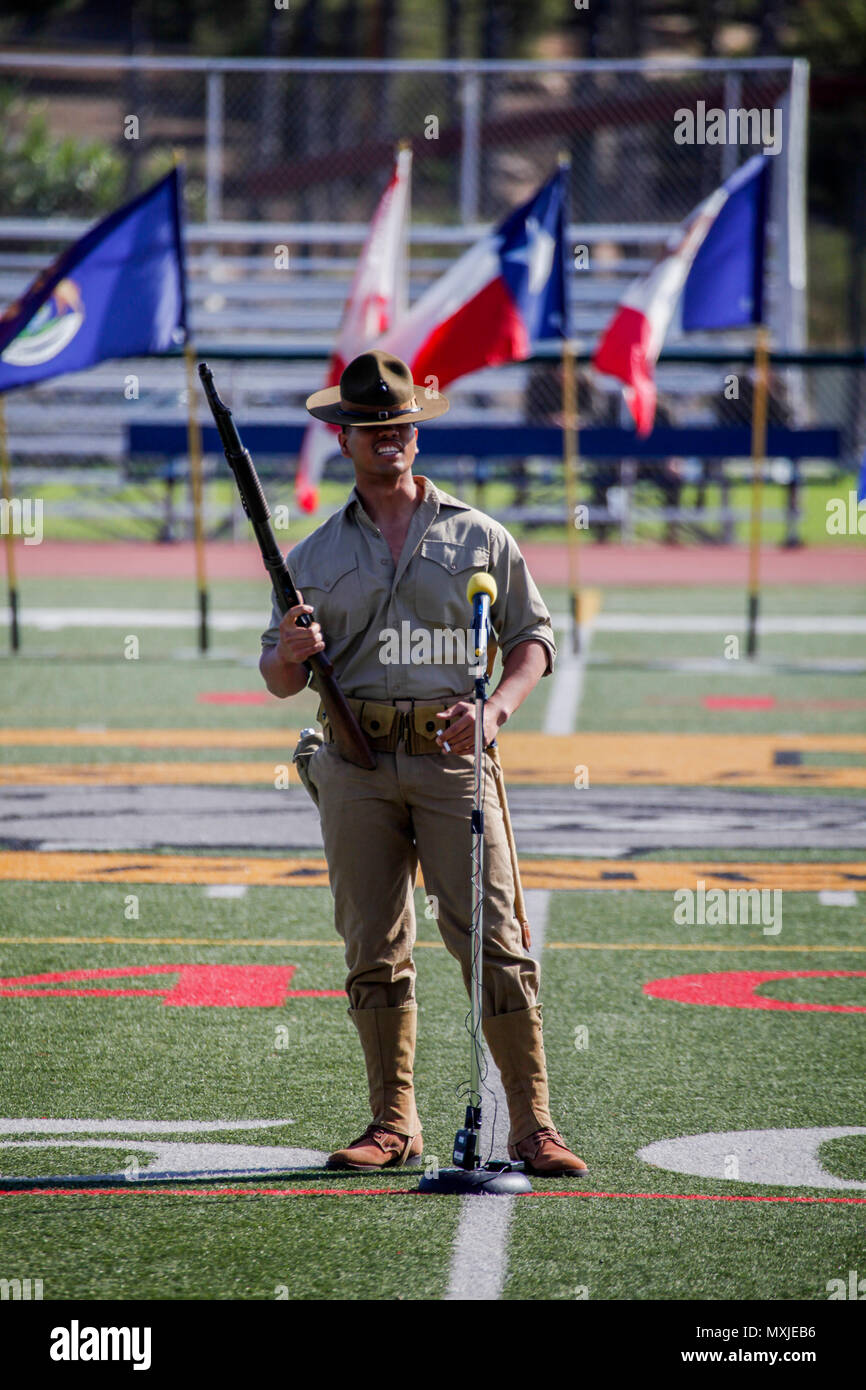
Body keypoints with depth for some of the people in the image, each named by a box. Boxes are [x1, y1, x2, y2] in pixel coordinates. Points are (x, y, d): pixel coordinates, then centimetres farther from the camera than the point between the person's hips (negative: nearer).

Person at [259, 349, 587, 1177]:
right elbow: (278, 681, 14)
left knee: (490, 938, -9)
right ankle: (394, 1123, 10)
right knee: (374, 949, 3)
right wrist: (292, 652, -11)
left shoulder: (476, 537, 11)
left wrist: (496, 706, -7)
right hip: (356, 765, 2)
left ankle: (533, 1125, -10)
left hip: (451, 758, -2)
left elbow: (533, 637, 12)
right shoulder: (316, 556, 14)